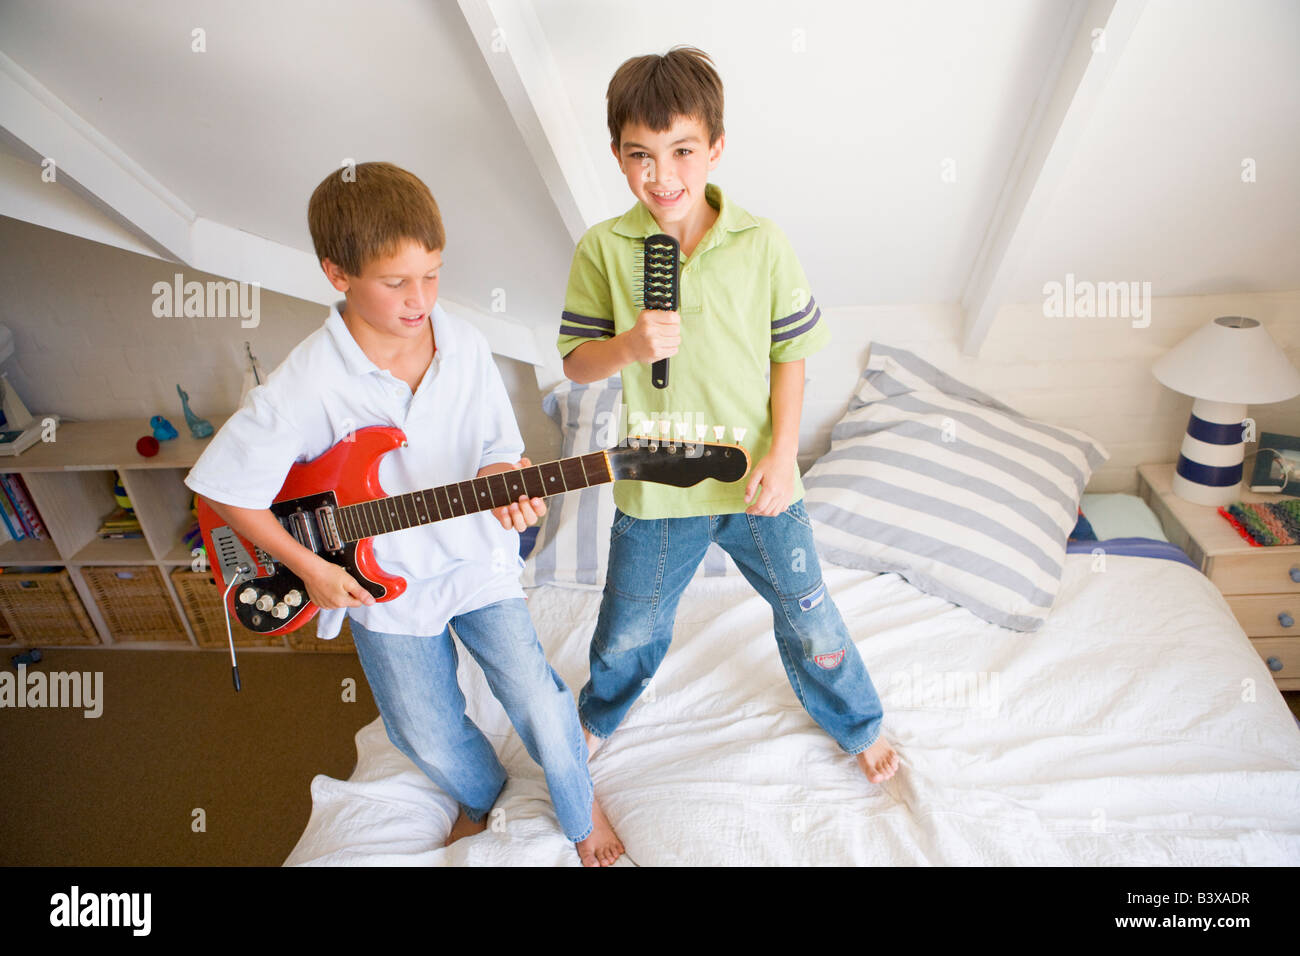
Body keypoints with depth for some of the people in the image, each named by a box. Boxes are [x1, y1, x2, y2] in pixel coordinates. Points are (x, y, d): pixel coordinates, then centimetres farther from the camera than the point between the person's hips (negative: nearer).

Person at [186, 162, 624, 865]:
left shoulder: (464, 345, -12)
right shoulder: (308, 383, -23)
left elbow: (497, 449, -1)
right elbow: (224, 487, -13)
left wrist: (503, 486, -23)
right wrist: (306, 565, -10)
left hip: (476, 561, 1)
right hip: (383, 583, -1)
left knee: (540, 708, 2)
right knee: (430, 737, 15)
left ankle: (580, 809, 34)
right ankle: (480, 795, 51)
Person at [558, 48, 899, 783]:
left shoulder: (762, 244, -9)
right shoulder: (603, 249, -10)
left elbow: (790, 353, -1)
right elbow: (576, 363, -6)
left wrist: (783, 452, -9)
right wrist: (630, 346, -27)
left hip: (757, 482, 0)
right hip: (655, 488, 0)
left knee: (811, 620, 18)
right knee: (628, 634, 20)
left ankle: (859, 725, 47)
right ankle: (597, 720, 53)